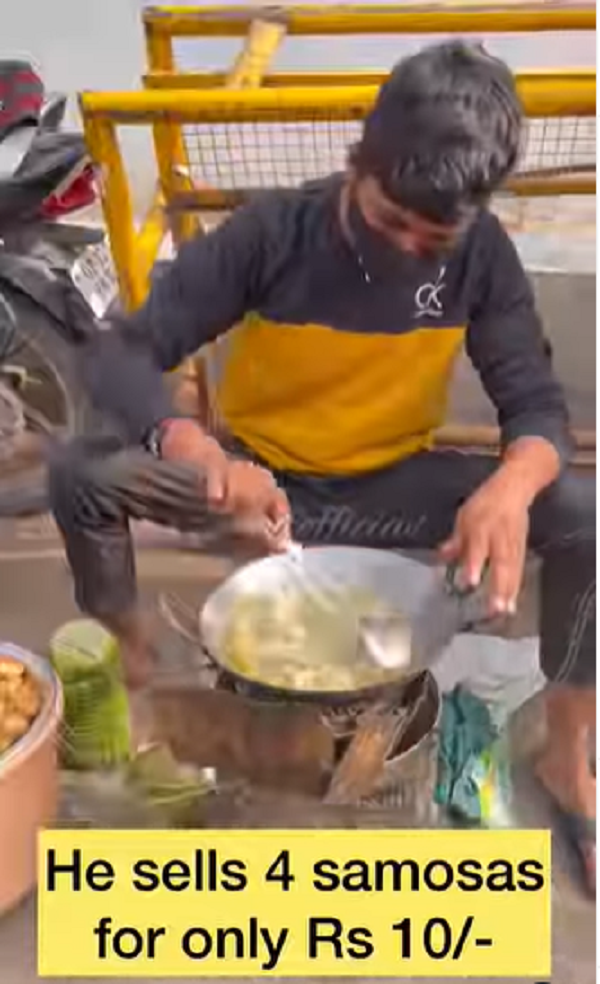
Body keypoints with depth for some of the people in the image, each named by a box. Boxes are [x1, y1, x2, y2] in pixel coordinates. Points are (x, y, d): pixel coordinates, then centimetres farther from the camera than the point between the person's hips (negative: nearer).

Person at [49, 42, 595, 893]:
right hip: (262, 477, 0)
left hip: (389, 486, 1)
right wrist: (207, 460, -44)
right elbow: (119, 353, -23)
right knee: (83, 477, -26)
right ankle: (134, 683, -1)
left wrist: (511, 485, -39)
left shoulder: (481, 256, -12)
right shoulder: (271, 232, -19)